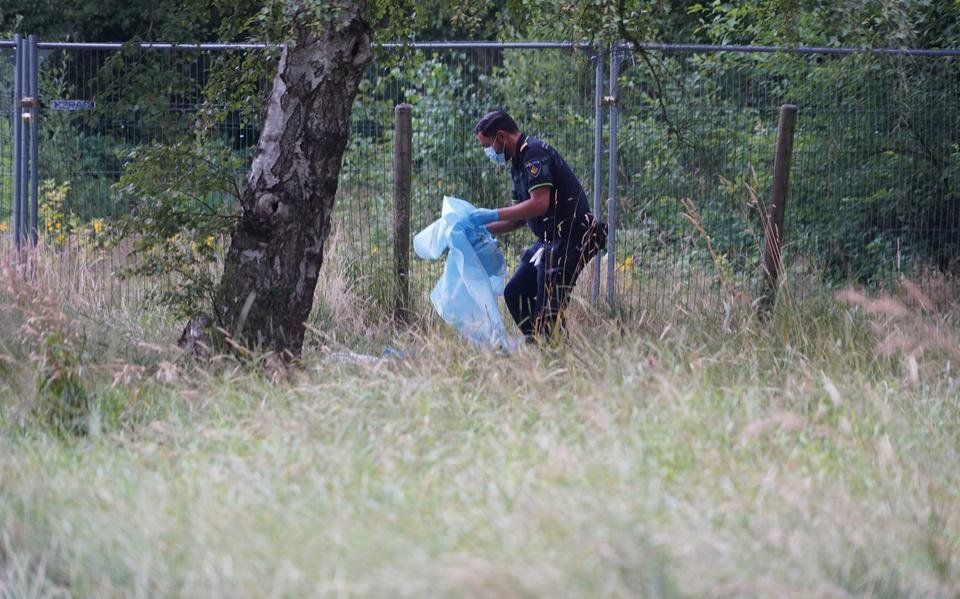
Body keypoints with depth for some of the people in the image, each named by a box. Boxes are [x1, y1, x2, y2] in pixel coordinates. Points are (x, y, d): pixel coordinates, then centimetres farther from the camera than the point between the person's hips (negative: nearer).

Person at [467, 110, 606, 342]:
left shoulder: (534, 153, -15)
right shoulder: (518, 163, 17)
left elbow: (540, 204, -25)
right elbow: (518, 218, 22)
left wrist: (493, 215, -18)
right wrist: (481, 229, 13)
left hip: (571, 239, -11)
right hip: (550, 240, 11)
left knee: (547, 310, -10)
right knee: (514, 294, 11)